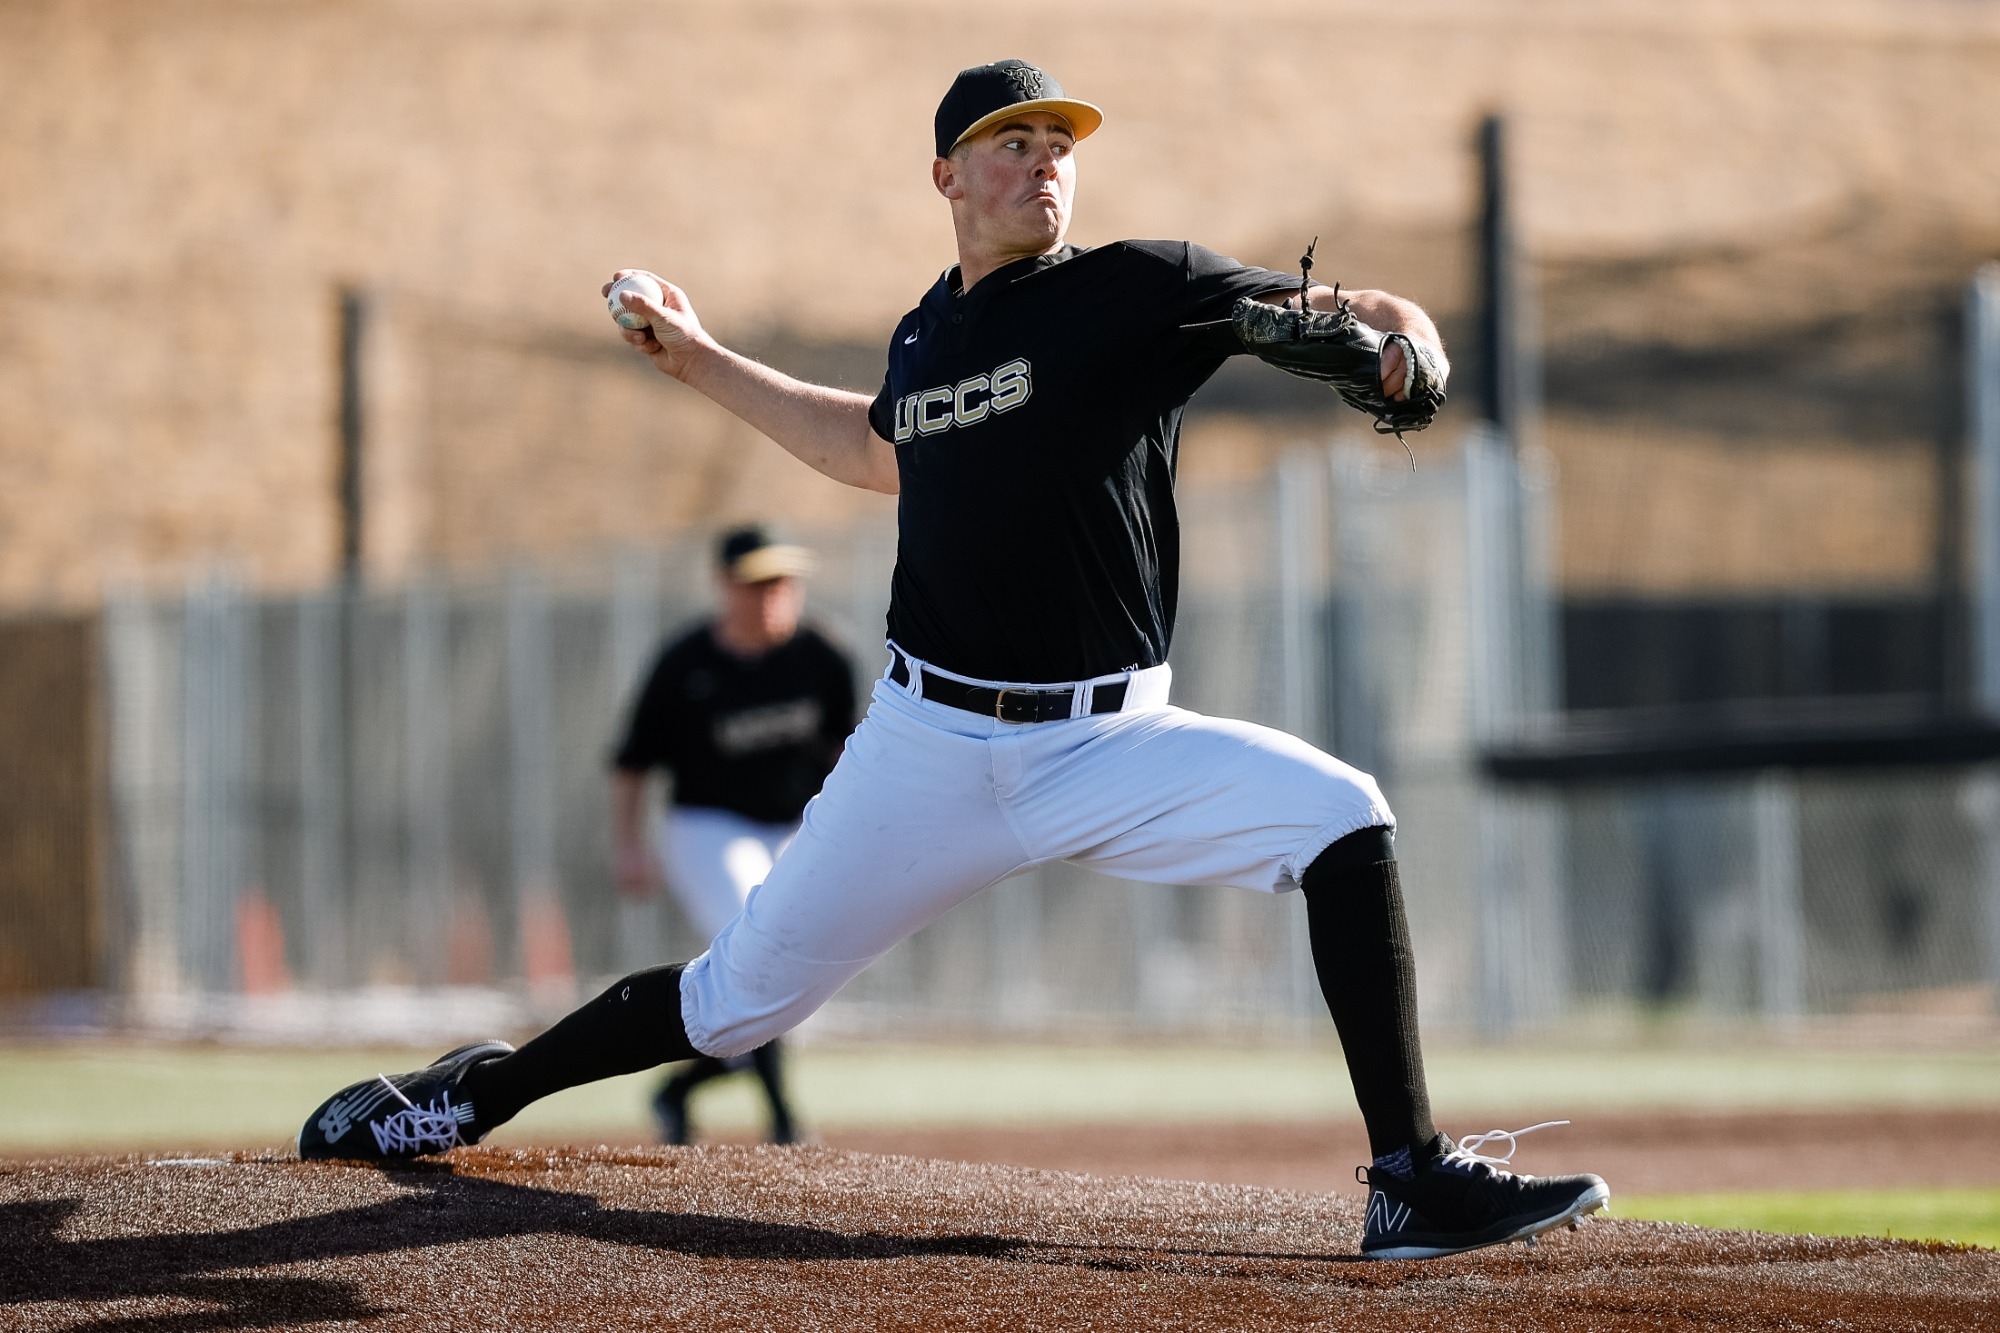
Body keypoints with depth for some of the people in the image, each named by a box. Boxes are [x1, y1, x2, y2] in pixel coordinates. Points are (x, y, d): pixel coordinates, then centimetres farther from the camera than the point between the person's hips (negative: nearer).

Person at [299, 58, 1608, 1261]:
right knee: (740, 998, 6)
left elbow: (1336, 316, -12)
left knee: (1342, 818, -26)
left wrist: (1398, 345, -35)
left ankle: (1414, 1182, -24)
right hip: (931, 748, 3)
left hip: (1107, 746, -3)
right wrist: (706, 363, 32)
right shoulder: (926, 333, 10)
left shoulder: (1137, 289, -4)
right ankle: (482, 1092, 31)